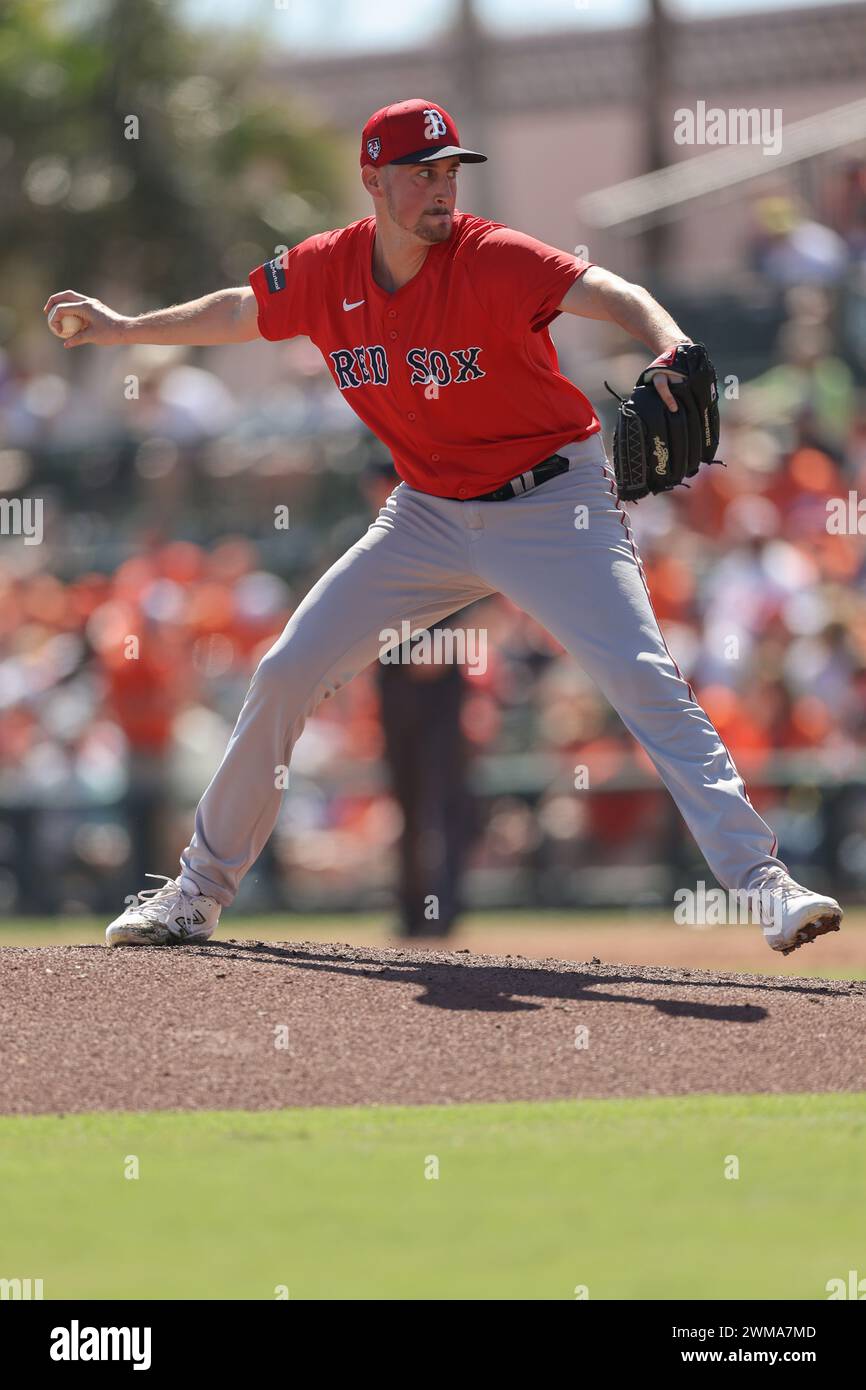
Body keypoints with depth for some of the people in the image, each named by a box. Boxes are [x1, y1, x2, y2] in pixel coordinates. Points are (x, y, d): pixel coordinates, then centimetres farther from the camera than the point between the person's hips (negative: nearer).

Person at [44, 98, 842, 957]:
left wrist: (668, 353, -58)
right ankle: (199, 891, 18)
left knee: (647, 683, -21)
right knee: (285, 677, 3)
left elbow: (609, 296, -37)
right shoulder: (325, 273, -5)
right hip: (430, 515, 5)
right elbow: (240, 313, 16)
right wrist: (125, 330, 26)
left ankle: (761, 881, -22)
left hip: (551, 506, -5)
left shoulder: (490, 260, -22)